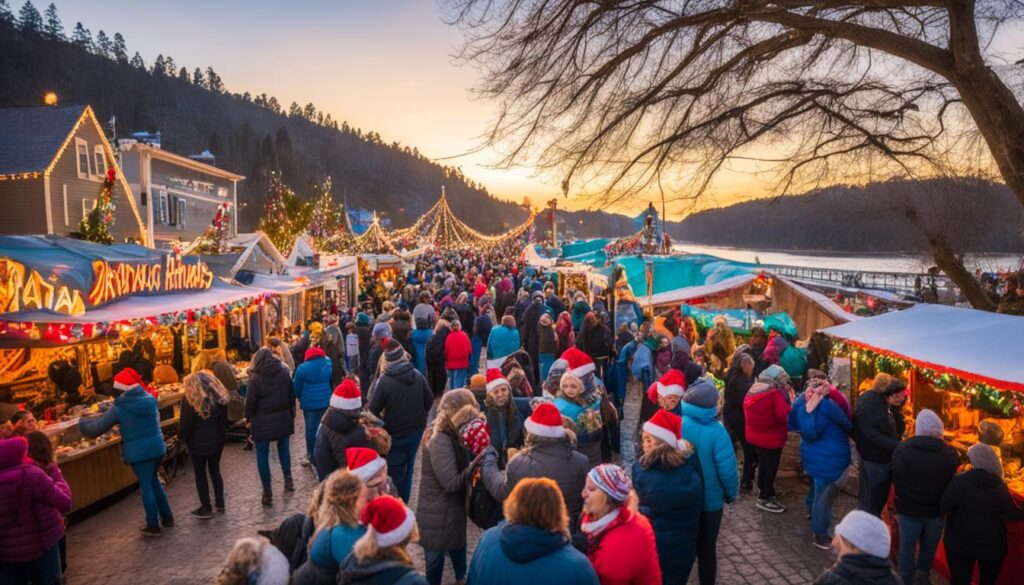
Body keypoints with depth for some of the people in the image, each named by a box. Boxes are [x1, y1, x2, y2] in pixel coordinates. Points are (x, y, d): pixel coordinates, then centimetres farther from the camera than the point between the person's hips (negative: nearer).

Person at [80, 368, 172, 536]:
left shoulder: (120, 408, -10)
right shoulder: (150, 399, 4)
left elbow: (98, 428, -3)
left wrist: (81, 423, 17)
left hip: (138, 452, -5)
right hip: (157, 447, 5)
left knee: (146, 486, 6)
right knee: (153, 481, 22)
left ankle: (153, 526, 14)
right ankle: (167, 517, 27)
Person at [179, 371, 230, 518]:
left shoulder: (191, 399, -14)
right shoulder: (220, 397, 3)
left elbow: (185, 424, -12)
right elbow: (224, 419, 10)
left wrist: (181, 437, 4)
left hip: (198, 442, -5)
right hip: (218, 439, 5)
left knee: (200, 474, 6)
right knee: (215, 470, 18)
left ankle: (206, 508, 10)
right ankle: (220, 502, 22)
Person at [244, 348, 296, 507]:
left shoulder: (256, 378, -11)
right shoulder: (284, 372, 1)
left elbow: (250, 402, -10)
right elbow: (291, 396, 7)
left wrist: (248, 418, 7)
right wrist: (291, 415, 16)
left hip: (263, 421, -4)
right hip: (283, 418, 4)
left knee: (262, 455, 4)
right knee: (283, 447, 22)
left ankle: (268, 493, 6)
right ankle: (288, 480, 28)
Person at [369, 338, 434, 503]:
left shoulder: (385, 380, -20)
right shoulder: (418, 376, -6)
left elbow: (374, 409, -15)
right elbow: (429, 400, 3)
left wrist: (384, 422, 3)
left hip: (395, 433, -4)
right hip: (416, 430, 4)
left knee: (394, 470, 13)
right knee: (408, 466, 20)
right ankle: (403, 501, 31)